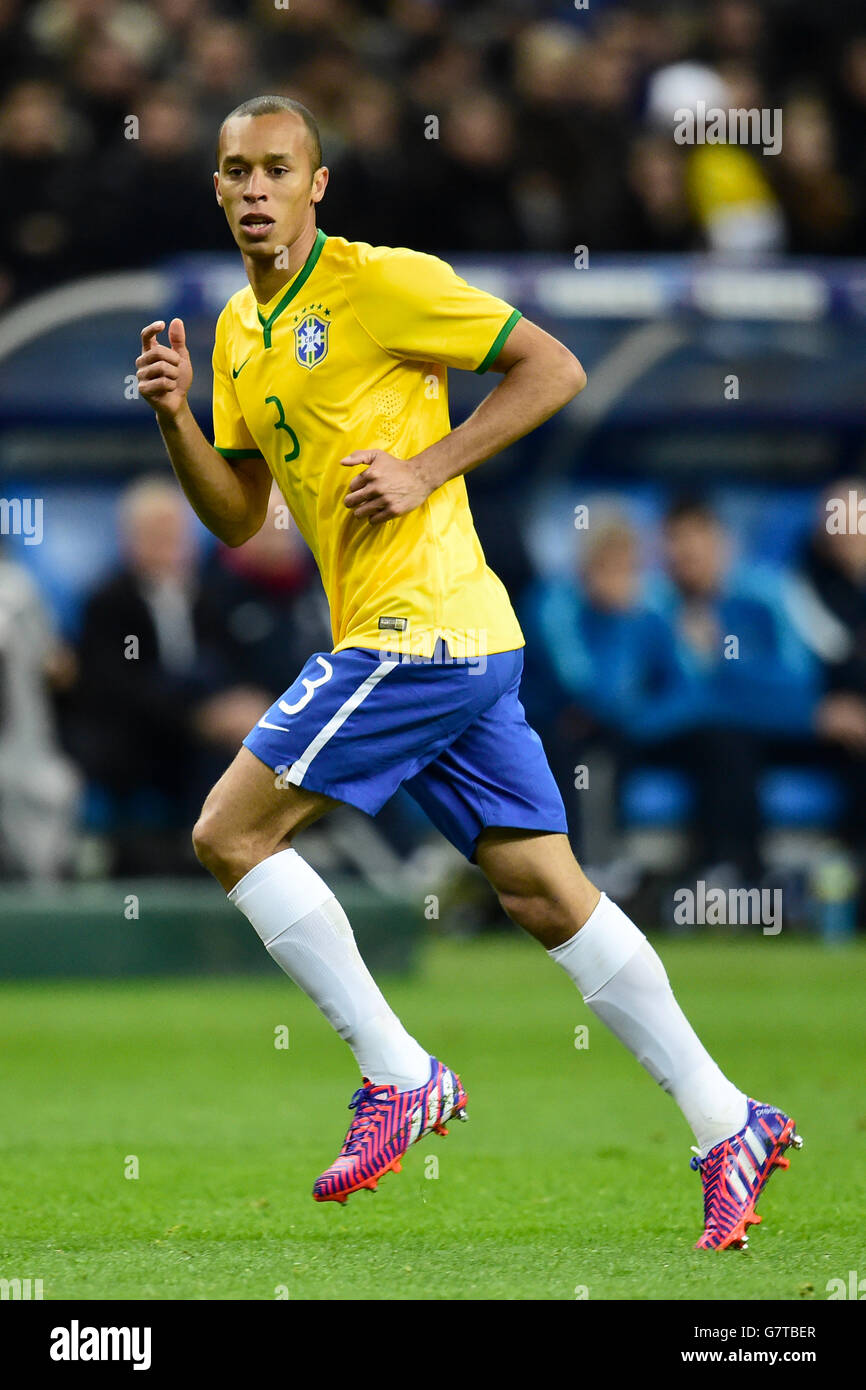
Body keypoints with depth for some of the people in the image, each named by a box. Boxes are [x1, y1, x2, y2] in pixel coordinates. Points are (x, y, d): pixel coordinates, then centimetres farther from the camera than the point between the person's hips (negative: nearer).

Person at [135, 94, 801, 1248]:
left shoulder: (381, 282, -7)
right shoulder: (238, 331, 18)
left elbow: (554, 369, -8)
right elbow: (238, 517, 20)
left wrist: (429, 469, -14)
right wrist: (174, 417, 3)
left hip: (420, 626, -8)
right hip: (467, 640, 8)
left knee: (232, 834, -6)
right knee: (545, 893, 5)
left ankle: (398, 1079, -4)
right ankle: (726, 1125, 5)